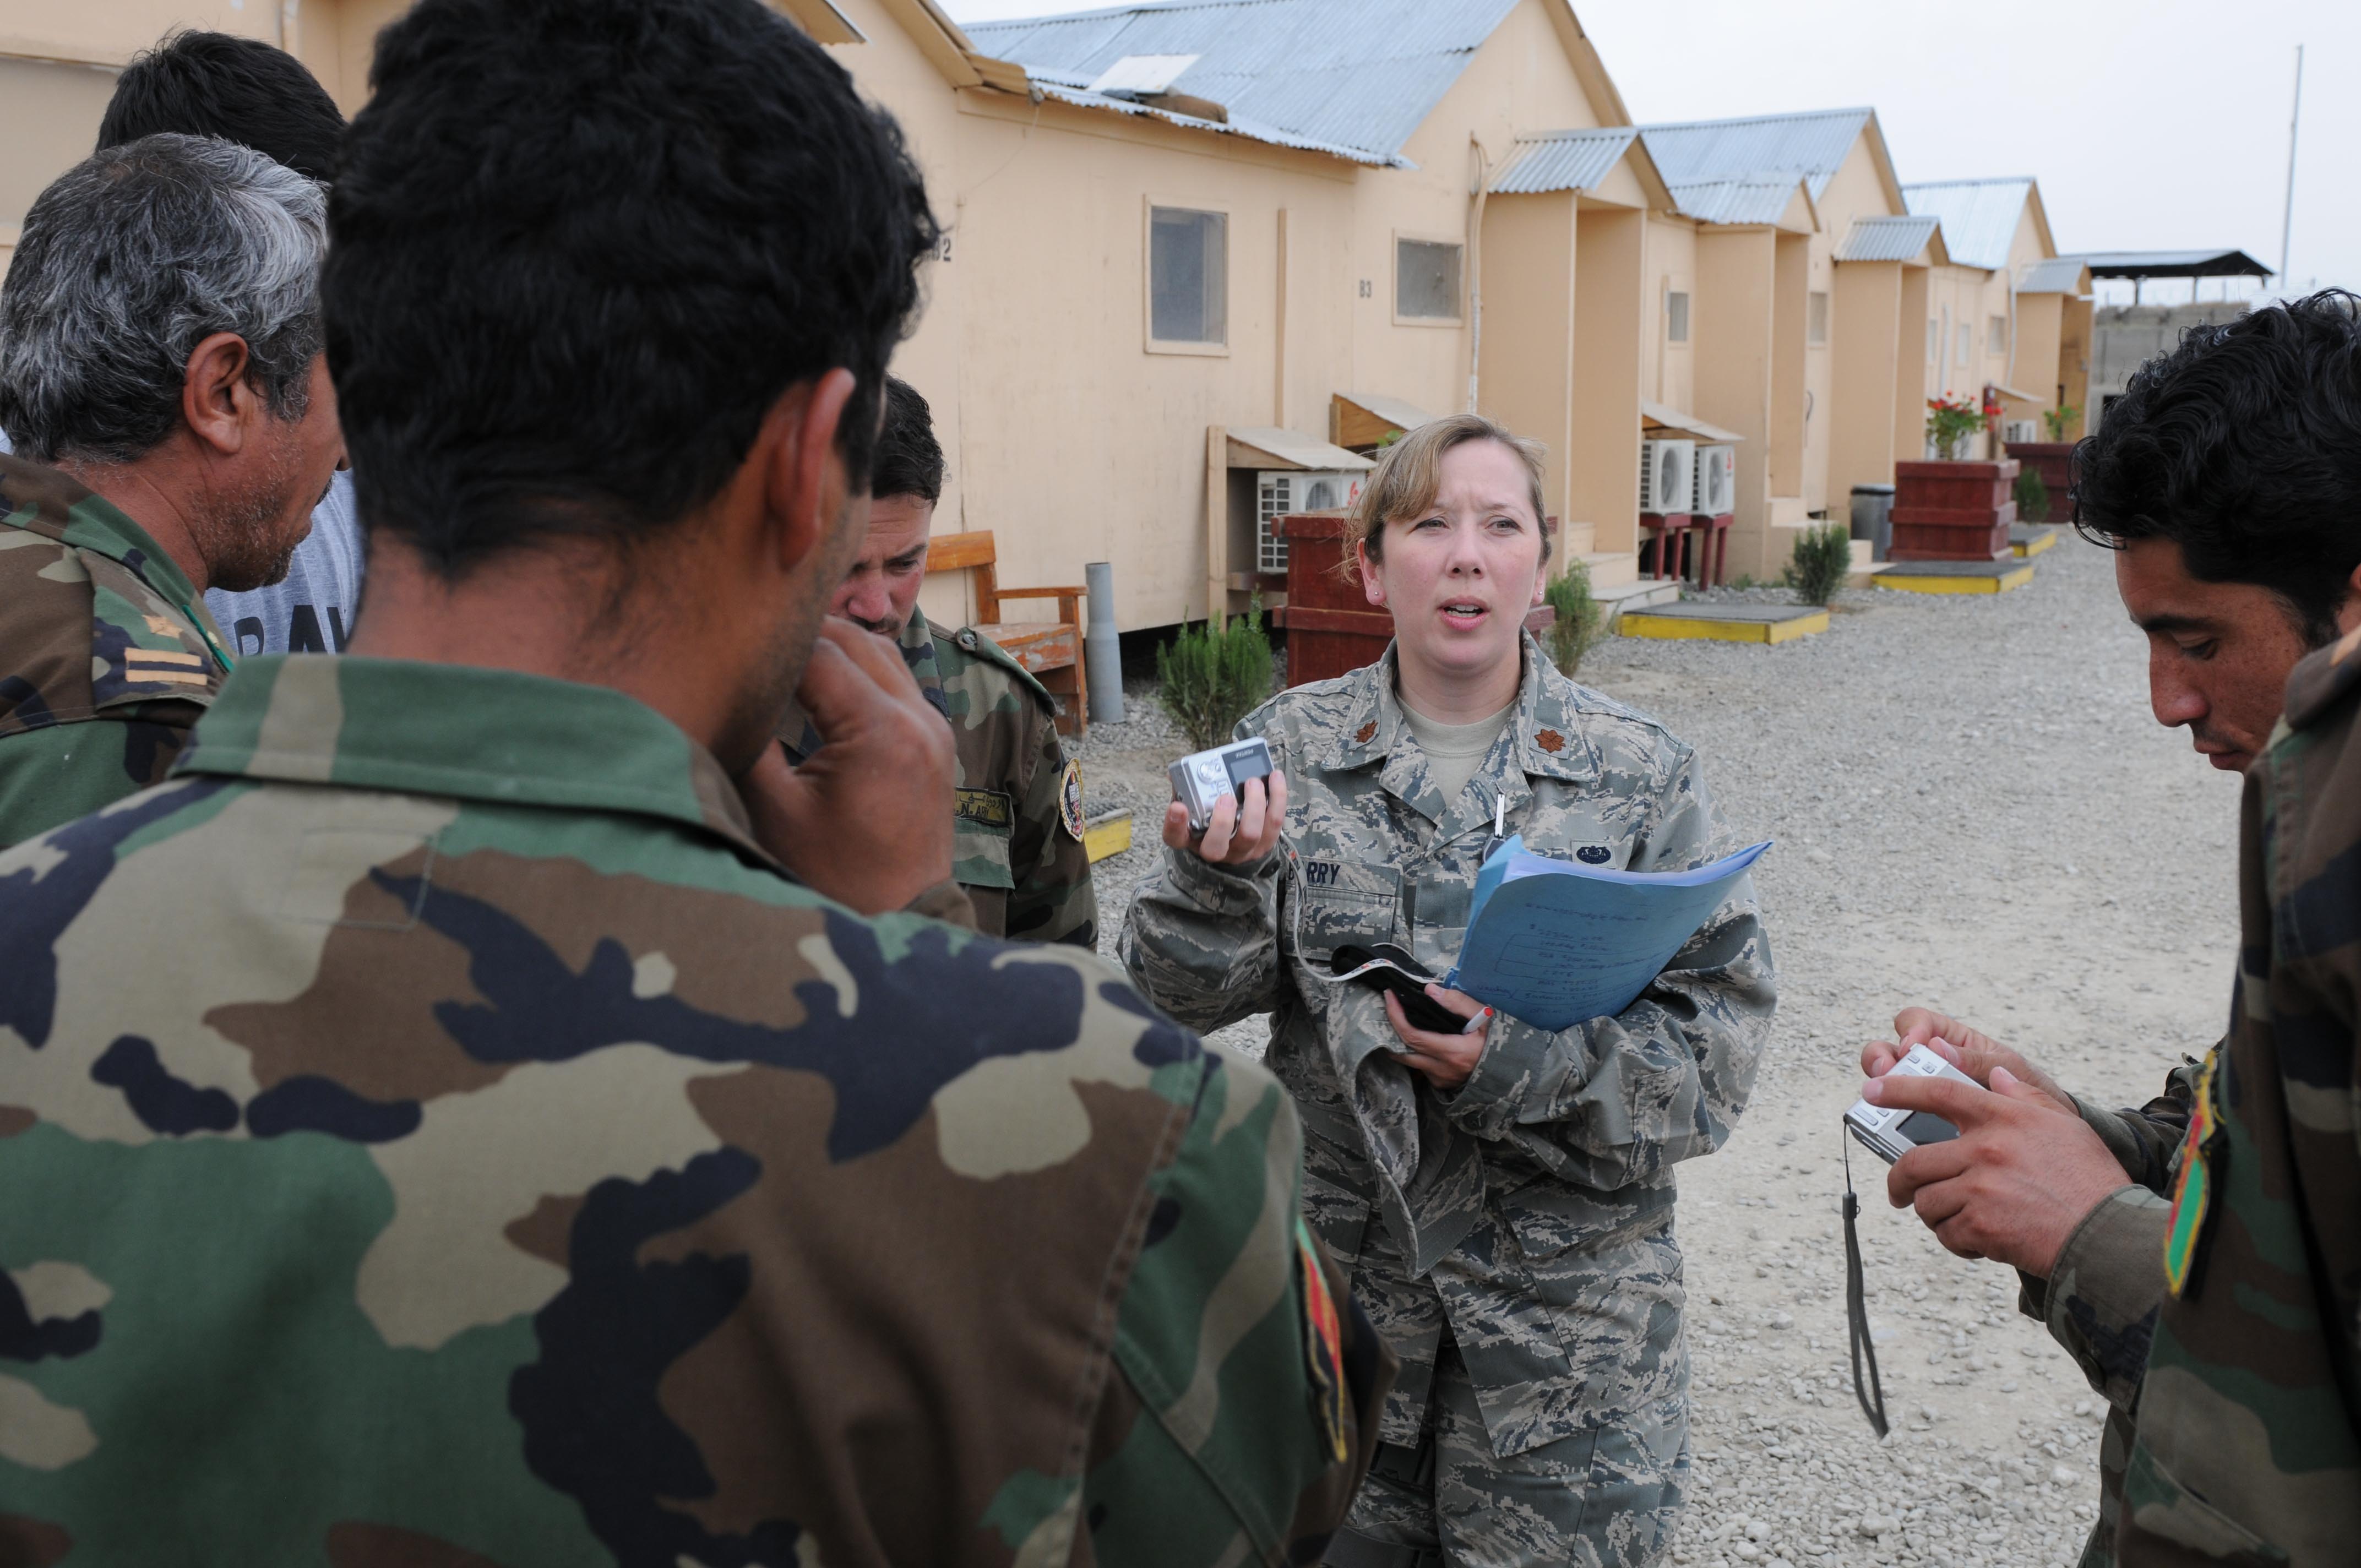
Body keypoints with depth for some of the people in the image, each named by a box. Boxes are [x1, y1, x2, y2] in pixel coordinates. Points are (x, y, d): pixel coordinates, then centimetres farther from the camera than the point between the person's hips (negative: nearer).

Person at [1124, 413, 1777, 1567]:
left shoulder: (1640, 774, -4)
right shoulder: (1286, 749, -1)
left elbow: (1720, 1027, -9)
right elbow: (1186, 997, -4)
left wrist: (1526, 1065, -24)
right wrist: (1216, 877, -24)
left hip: (1568, 1281, -1)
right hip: (1336, 1257, 1)